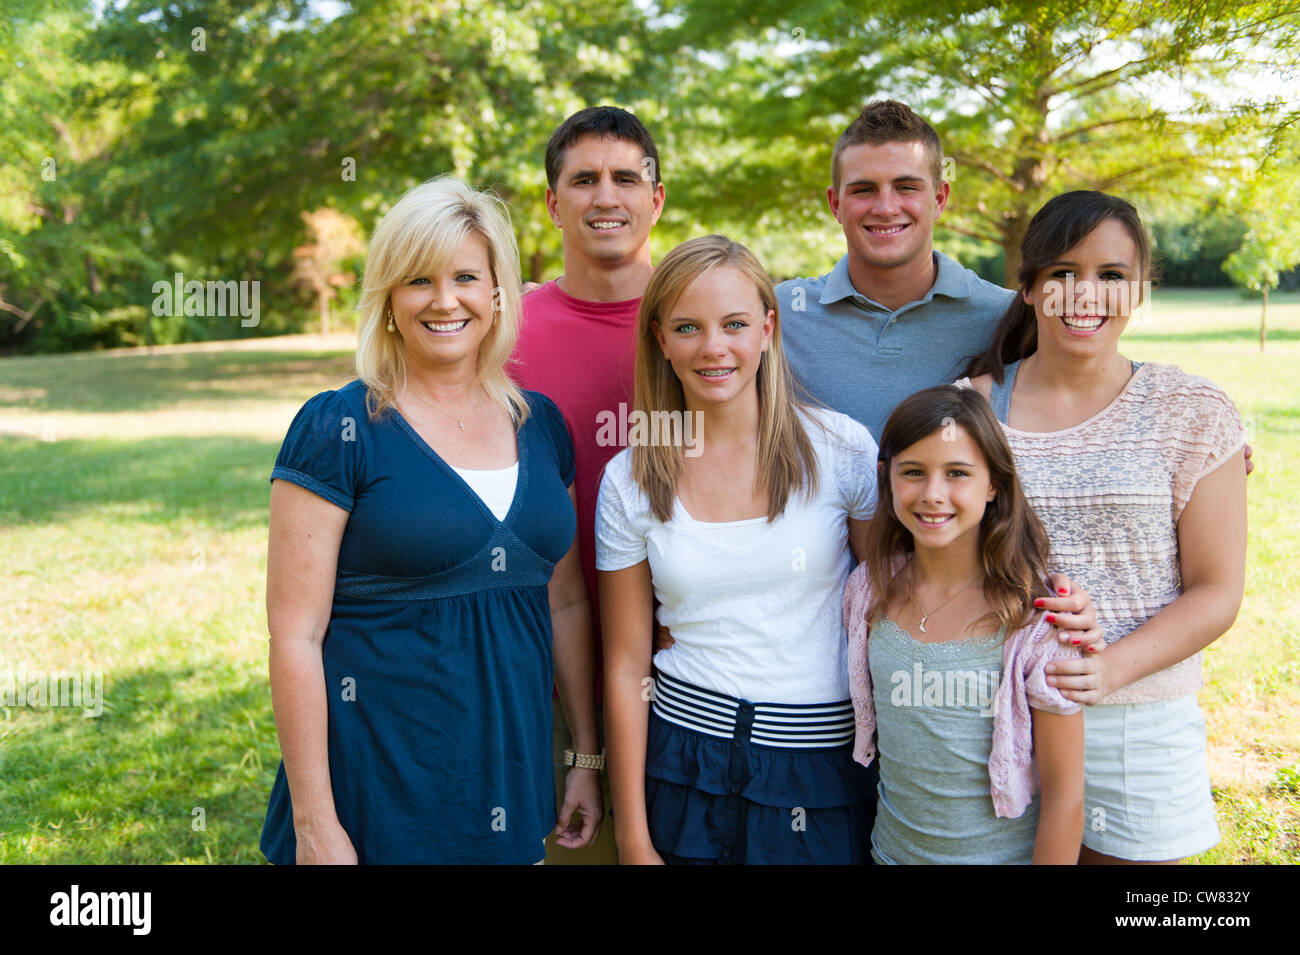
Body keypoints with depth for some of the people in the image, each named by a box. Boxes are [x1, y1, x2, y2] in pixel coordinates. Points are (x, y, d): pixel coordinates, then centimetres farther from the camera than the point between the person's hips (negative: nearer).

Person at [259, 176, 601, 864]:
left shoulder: (539, 424, 5)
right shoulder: (337, 428, -10)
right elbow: (296, 634, -12)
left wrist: (588, 756, 10)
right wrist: (315, 825, -14)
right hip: (378, 794, -4)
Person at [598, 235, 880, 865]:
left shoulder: (842, 448, -6)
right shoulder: (629, 481, -3)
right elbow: (626, 667, -1)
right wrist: (634, 839, 0)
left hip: (824, 770, 0)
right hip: (684, 768, 1)